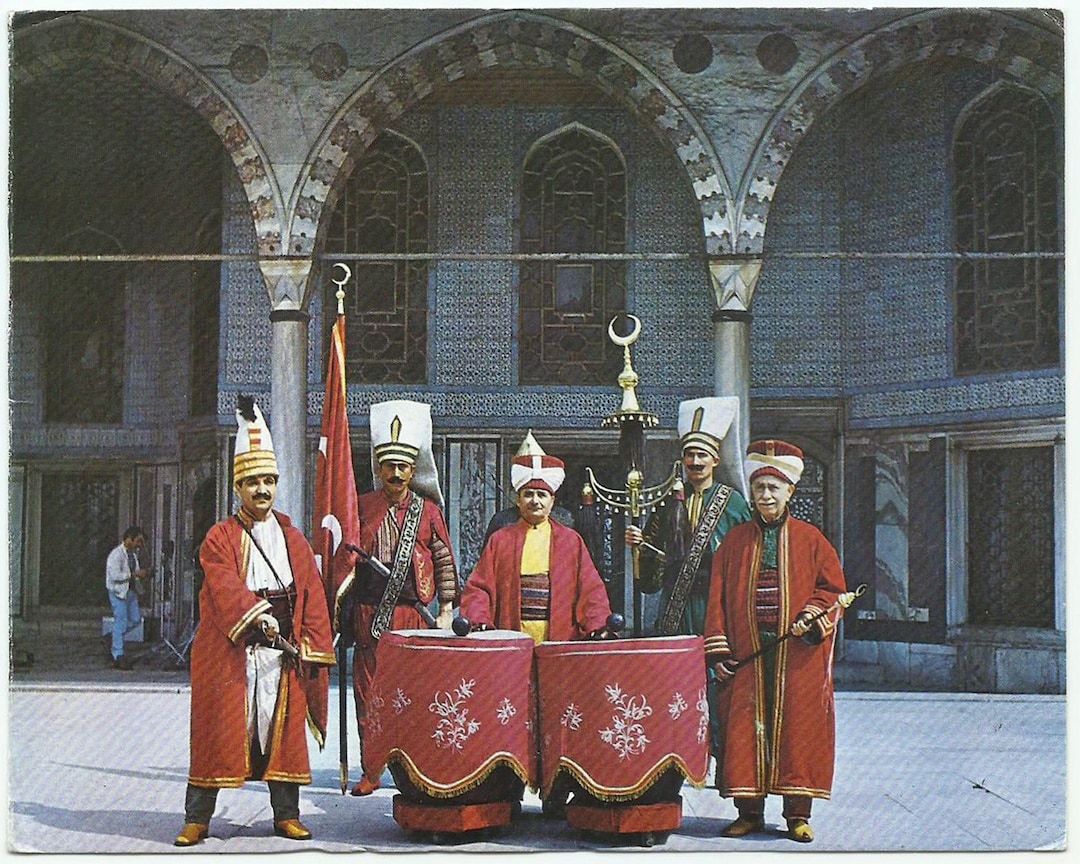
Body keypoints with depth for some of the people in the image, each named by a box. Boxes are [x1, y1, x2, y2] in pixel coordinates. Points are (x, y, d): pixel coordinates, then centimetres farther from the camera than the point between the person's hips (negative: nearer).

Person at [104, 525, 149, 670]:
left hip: (131, 591, 8)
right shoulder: (116, 554, -17)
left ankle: (115, 639, 29)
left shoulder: (133, 553, 10)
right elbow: (115, 575, -25)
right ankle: (118, 655, 1)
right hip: (118, 592, -8)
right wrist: (135, 574, -23)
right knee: (120, 622, -5)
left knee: (136, 620, 10)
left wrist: (142, 574, 5)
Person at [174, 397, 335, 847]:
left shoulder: (294, 539, 13)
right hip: (230, 652, -3)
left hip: (283, 652, 3)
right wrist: (256, 615, -31)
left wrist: (314, 649, 0)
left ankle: (286, 814, 17)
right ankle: (197, 818, 6)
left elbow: (312, 597, 10)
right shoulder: (220, 538, 2)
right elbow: (225, 586, -15)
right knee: (219, 730, -1)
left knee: (284, 730, 6)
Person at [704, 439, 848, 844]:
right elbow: (718, 597, 7)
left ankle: (798, 813, 6)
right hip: (746, 655, 1)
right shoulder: (735, 541, 10)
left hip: (798, 655, -1)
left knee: (797, 726, -1)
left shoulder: (809, 539, 6)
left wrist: (810, 617, -12)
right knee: (746, 727, 1)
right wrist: (717, 649, -1)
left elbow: (832, 588, 6)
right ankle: (749, 811, 9)